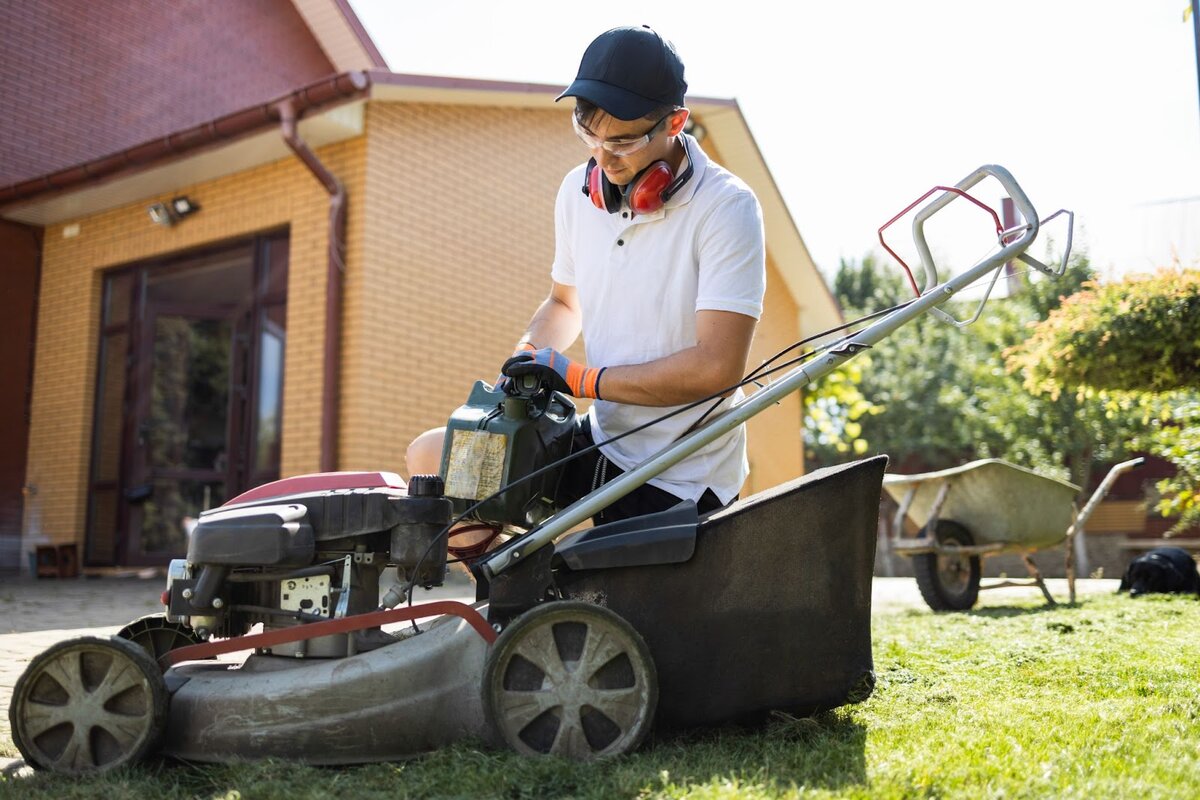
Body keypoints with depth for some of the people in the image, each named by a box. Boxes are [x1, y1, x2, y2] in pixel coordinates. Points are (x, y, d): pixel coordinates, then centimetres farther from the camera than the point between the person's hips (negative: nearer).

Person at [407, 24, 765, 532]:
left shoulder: (725, 209, -18)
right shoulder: (579, 190, 2)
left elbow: (717, 366, -25)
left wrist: (578, 377, -19)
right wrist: (526, 359, -3)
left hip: (680, 483, -6)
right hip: (601, 442, 6)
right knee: (431, 458, 0)